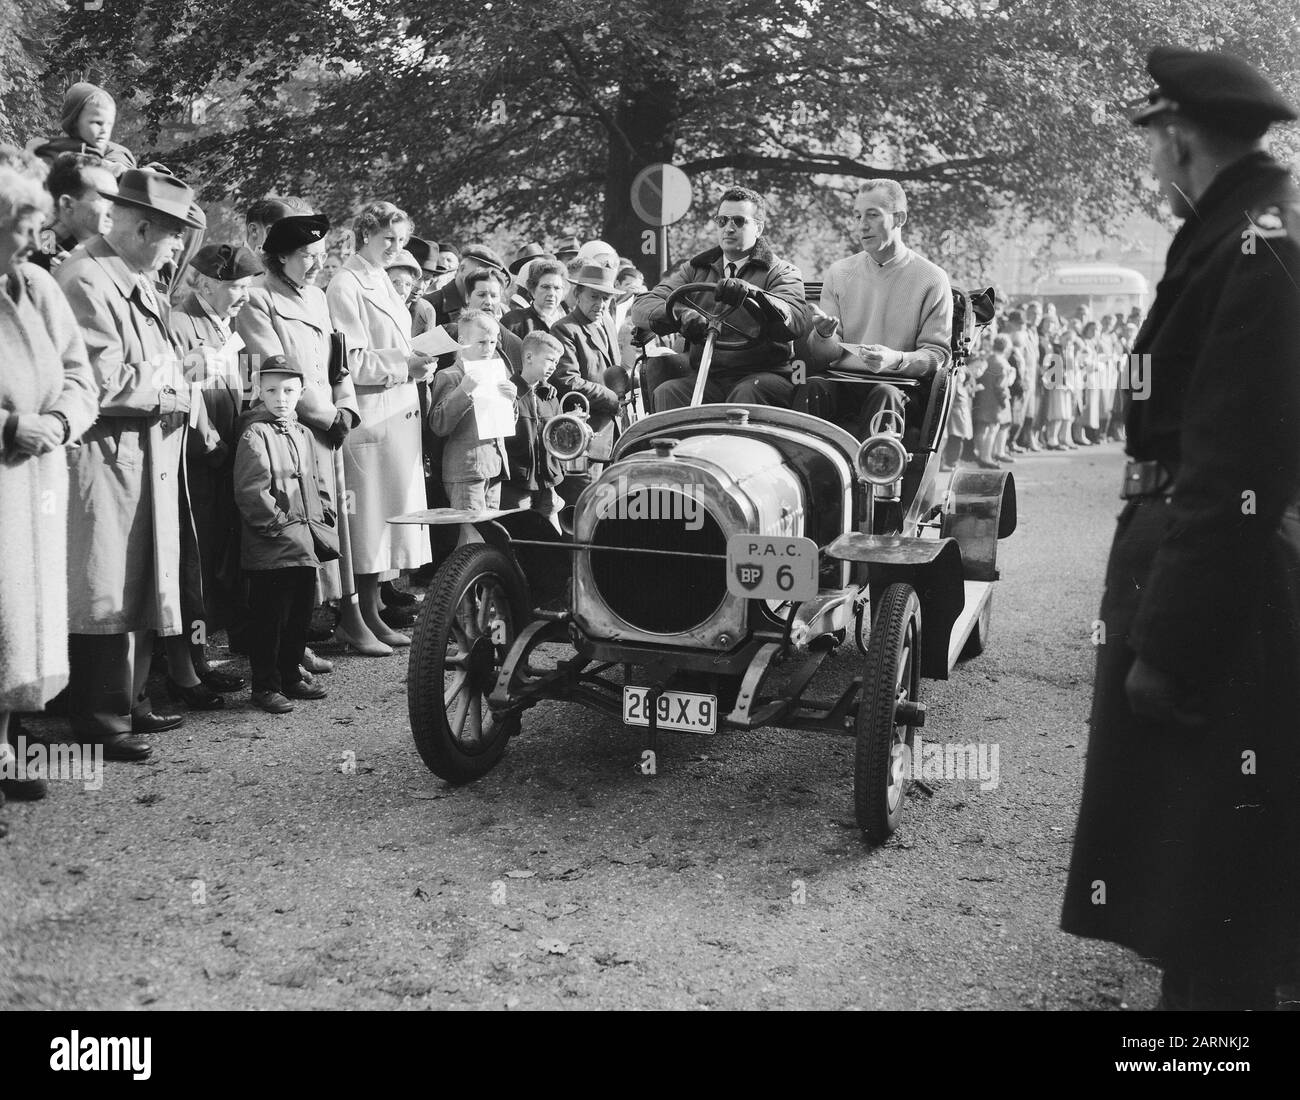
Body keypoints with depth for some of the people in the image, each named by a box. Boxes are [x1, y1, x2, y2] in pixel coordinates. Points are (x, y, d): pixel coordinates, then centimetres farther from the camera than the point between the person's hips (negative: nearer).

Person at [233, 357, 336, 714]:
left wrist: (324, 517, 9)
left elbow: (318, 481, 21)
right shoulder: (255, 433, -10)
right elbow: (250, 490, -17)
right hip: (272, 547, -8)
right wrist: (280, 524, -17)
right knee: (270, 615, -1)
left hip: (306, 544, 8)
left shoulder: (302, 434, 14)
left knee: (301, 611, 15)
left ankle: (291, 674, 28)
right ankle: (266, 685, 8)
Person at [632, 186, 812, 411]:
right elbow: (641, 308, 3)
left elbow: (798, 323, -15)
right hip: (708, 377, 3)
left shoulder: (782, 272, 8)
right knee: (666, 393, -26)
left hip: (764, 376, -2)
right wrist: (682, 315, -19)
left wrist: (752, 293, -33)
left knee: (747, 393, -35)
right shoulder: (696, 269, 18)